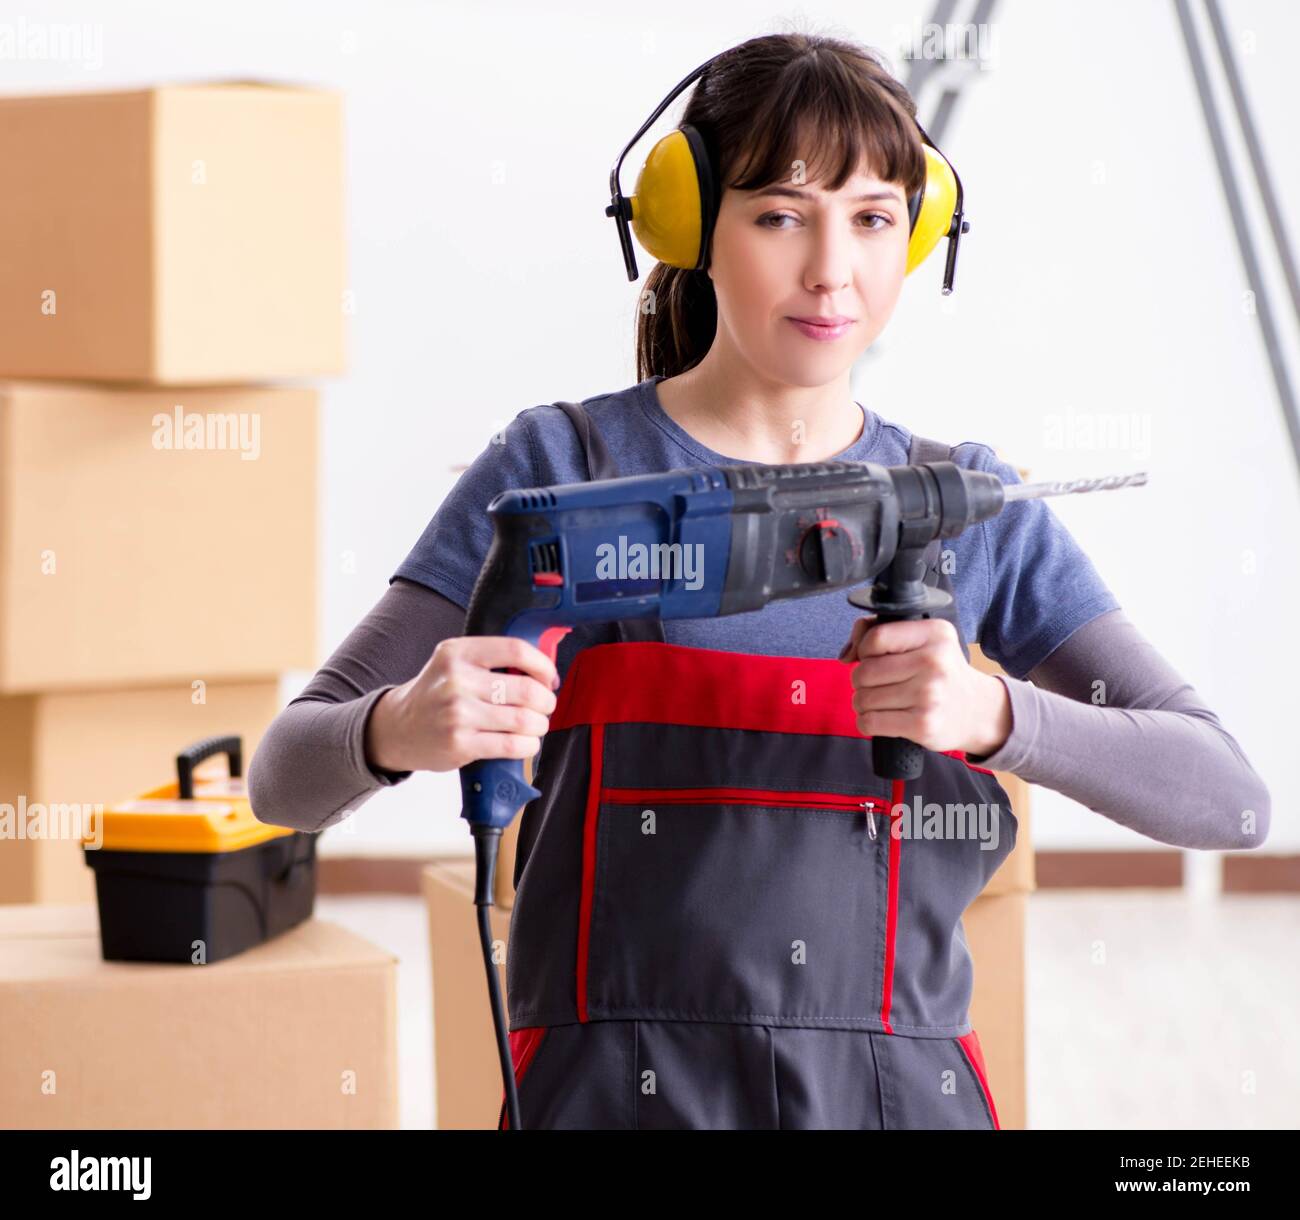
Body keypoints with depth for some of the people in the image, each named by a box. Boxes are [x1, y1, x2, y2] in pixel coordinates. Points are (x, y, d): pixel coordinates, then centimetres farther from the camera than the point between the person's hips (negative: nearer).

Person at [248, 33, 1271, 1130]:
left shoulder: (966, 505, 7)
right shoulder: (559, 469, 1)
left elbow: (1229, 798, -1)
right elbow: (288, 778, -2)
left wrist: (993, 713, -19)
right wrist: (398, 731, -25)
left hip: (905, 1091, 2)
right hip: (617, 1092, -2)